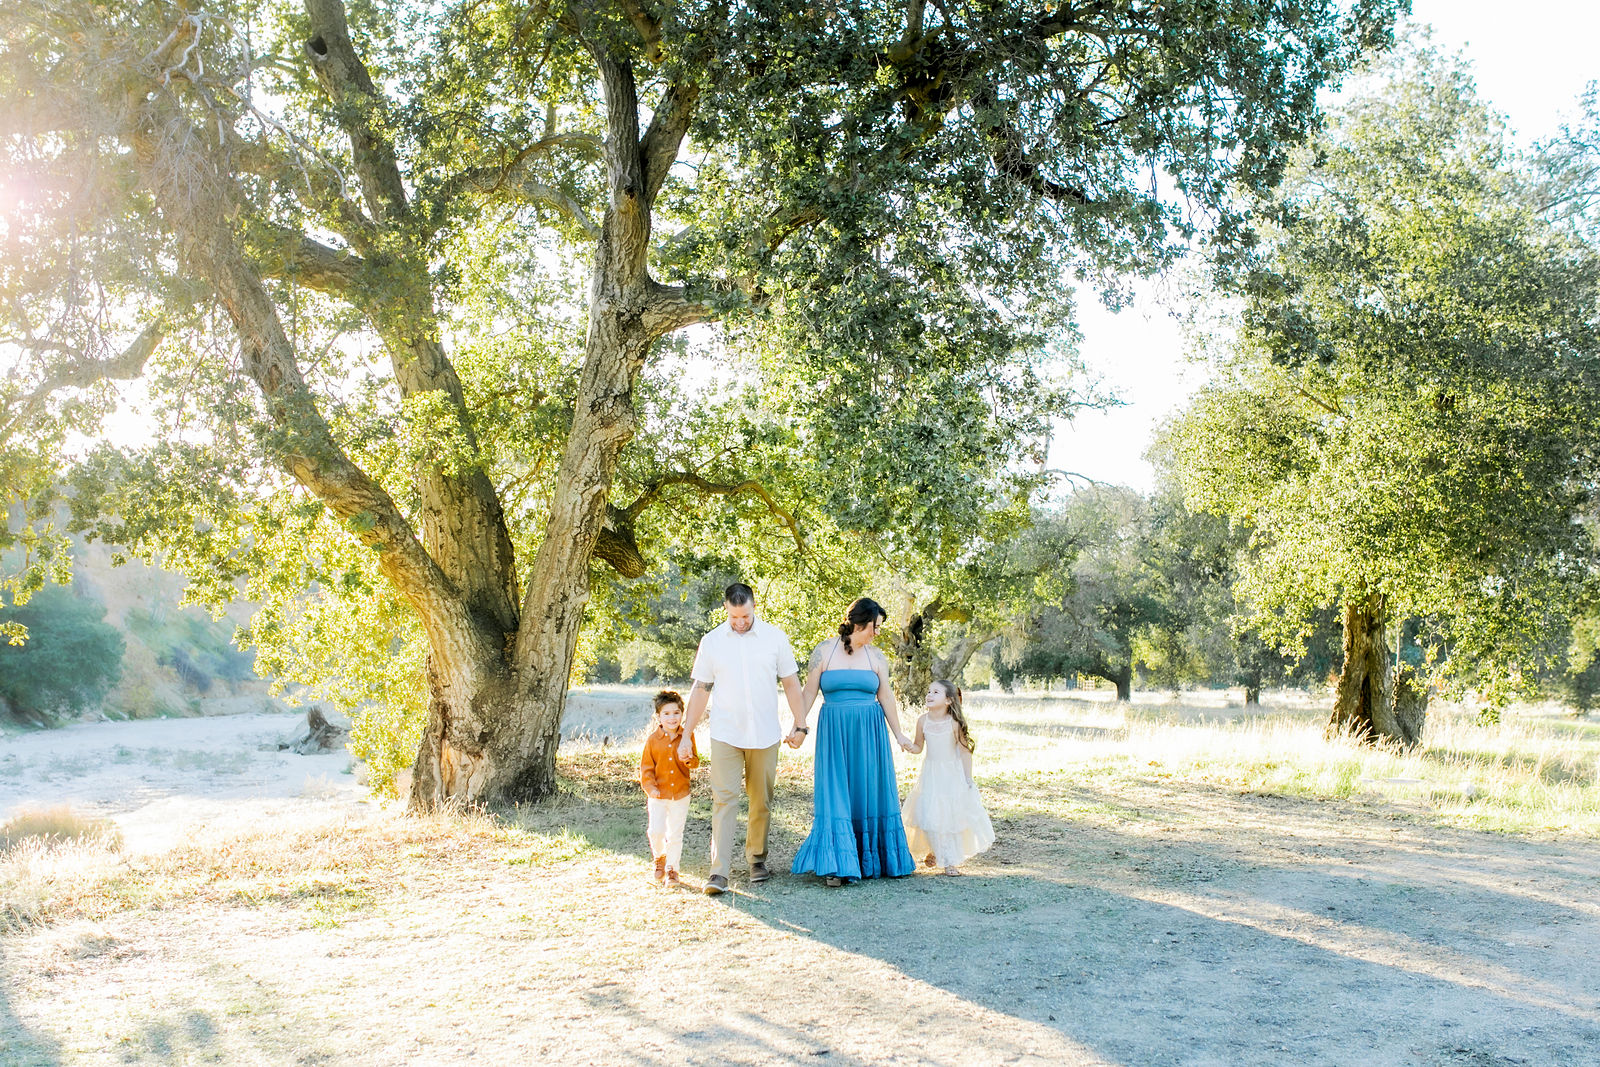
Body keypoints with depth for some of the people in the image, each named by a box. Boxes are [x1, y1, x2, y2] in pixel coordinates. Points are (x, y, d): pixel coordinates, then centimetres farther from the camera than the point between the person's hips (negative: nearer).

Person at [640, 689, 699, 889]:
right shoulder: (653, 740, -4)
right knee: (655, 831, -6)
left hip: (680, 794, 1)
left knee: (675, 834, 4)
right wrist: (650, 787, -12)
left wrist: (688, 759, -19)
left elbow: (695, 762, 4)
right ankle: (659, 859, 23)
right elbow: (646, 767, 1)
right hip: (658, 794, -1)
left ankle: (672, 869, 17)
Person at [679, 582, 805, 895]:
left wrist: (800, 724, 2)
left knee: (762, 800, 8)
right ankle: (719, 872, -11)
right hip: (725, 736, -1)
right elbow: (700, 690, 6)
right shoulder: (711, 641, 2)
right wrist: (686, 735, 5)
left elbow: (791, 683, 7)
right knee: (724, 799, -9)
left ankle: (757, 860, 25)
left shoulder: (774, 637, 2)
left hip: (765, 736, 1)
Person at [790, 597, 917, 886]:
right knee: (835, 794, -5)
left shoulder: (876, 656, 6)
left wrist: (898, 734, 9)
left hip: (869, 732, 2)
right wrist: (799, 727, -8)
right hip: (834, 732, -2)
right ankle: (837, 865, -3)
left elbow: (886, 697, 9)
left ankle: (872, 858, 15)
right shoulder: (824, 651, -1)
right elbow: (809, 692, 0)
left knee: (869, 793, 5)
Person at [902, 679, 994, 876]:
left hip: (953, 774, -2)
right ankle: (935, 850, 24)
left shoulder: (954, 723, -18)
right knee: (929, 816, -3)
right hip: (931, 774, 2)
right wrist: (909, 747, -18)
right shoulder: (923, 720, -8)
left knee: (953, 815, 0)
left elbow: (965, 752, -10)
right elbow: (919, 747, 5)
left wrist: (969, 781, -8)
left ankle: (952, 859, 15)